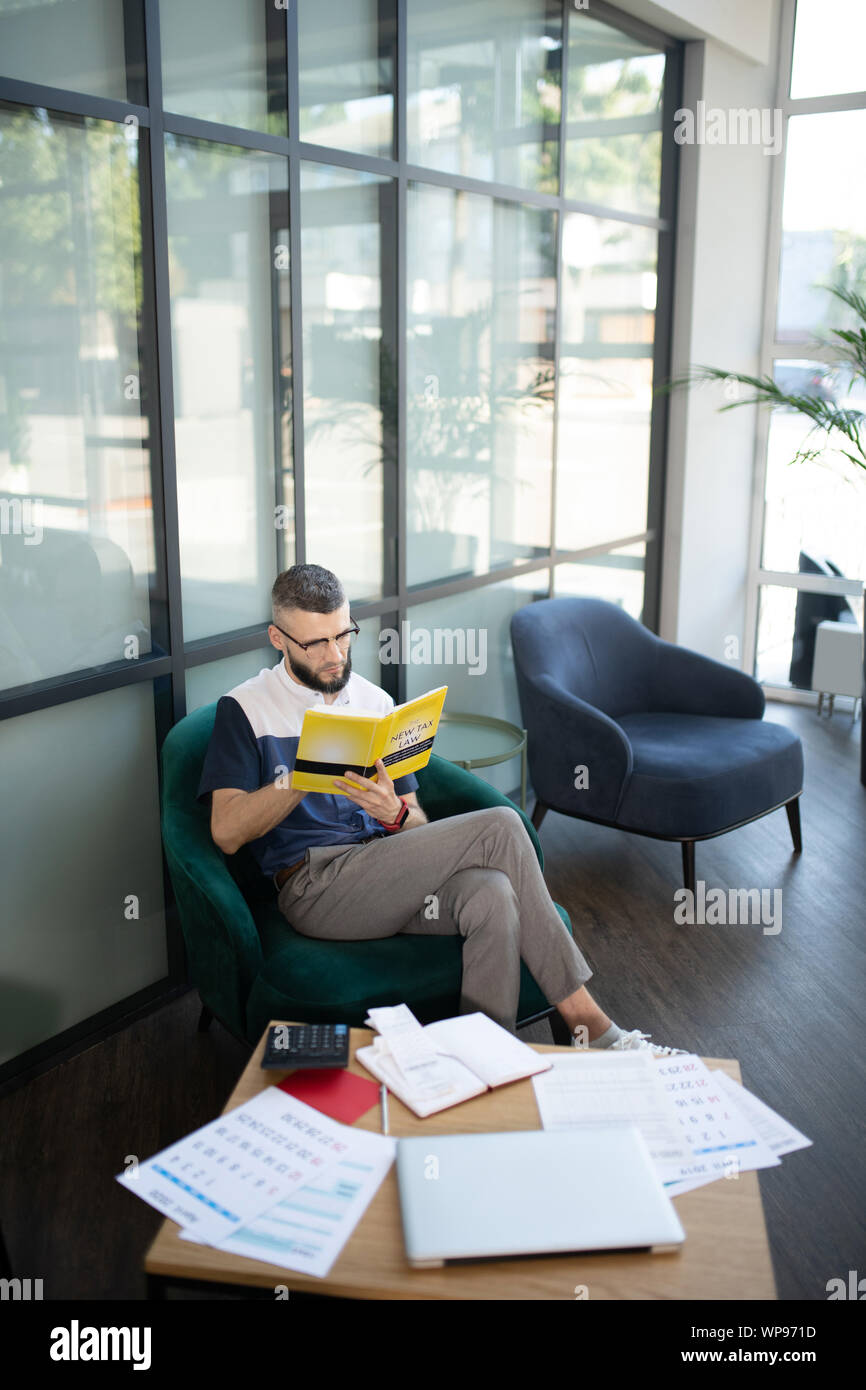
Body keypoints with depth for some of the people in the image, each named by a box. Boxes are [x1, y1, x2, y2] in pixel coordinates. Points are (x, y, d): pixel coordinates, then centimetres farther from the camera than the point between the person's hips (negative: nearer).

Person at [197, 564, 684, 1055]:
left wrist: (395, 814, -10)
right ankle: (589, 1025, -11)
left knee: (492, 895, -31)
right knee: (500, 828, -21)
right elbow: (227, 832, -8)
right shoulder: (245, 710, 3)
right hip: (316, 885, -5)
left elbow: (419, 826, 15)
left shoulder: (376, 702, 17)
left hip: (391, 875, 5)